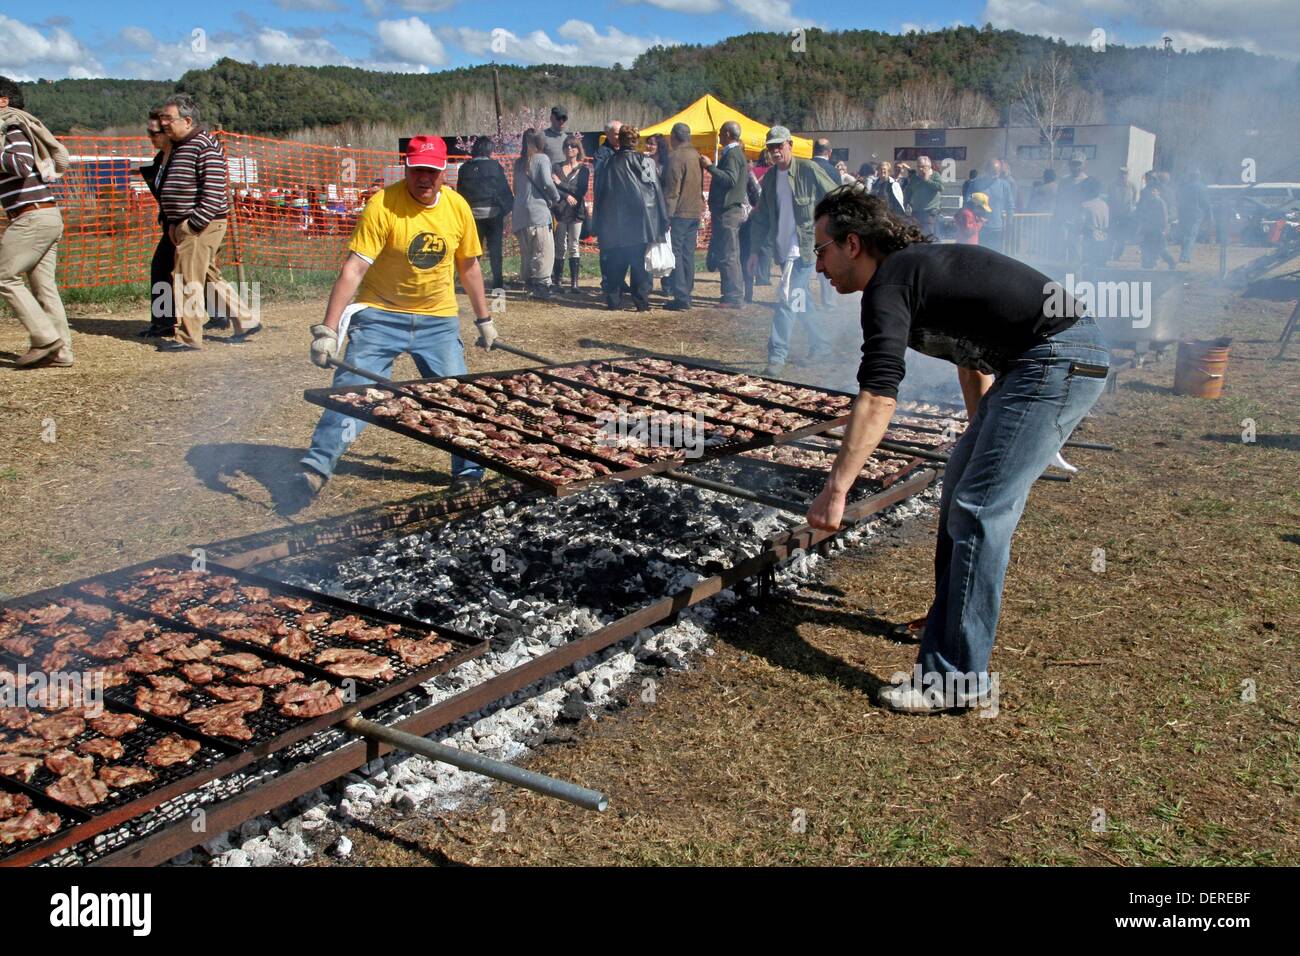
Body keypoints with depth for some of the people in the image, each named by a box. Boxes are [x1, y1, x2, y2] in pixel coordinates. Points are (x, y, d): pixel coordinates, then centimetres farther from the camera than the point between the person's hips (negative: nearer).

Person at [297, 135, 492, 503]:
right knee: (352, 389, -13)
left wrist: (484, 320, 15)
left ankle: (468, 471, 16)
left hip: (439, 320, 3)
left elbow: (469, 267, 11)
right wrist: (327, 329, -29)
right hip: (380, 314, -3)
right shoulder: (382, 206, -18)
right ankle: (315, 468, -6)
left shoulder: (458, 208, -4)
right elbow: (353, 269, -23)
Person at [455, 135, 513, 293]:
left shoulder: (465, 168, 3)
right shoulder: (495, 166, -3)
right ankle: (497, 283, 0)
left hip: (472, 213, 2)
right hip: (493, 213, -2)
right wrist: (506, 209, 7)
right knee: (495, 249, 3)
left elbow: (460, 193, 5)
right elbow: (505, 190, -3)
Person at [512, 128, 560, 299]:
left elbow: (516, 187, 17)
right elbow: (547, 183, -12)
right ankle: (541, 284, -11)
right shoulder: (541, 158, -3)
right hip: (538, 209, -7)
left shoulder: (519, 162, 15)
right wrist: (556, 197, 3)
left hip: (519, 213, 7)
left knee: (526, 250, 13)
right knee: (544, 249, -5)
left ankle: (528, 282, 15)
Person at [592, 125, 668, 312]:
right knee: (640, 264, 2)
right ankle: (642, 302, 0)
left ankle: (613, 301, 8)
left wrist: (599, 226, 15)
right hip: (640, 221, -2)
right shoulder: (646, 162, -2)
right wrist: (663, 221, 2)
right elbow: (656, 190, -3)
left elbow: (600, 193, 9)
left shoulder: (610, 164, 5)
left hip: (615, 225, 2)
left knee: (616, 264, 9)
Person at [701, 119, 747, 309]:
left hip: (728, 212, -11)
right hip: (732, 210, 11)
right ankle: (735, 292, 16)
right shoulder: (736, 153, 20)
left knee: (727, 255, -10)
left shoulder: (732, 154, -12)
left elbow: (730, 179, -27)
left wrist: (710, 166, -23)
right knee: (731, 256, 12)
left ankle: (732, 298, -10)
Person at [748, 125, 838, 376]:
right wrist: (756, 249, 12)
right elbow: (761, 216, 16)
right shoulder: (770, 176, 10)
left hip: (804, 248, -7)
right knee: (800, 300, 15)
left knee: (788, 300, -13)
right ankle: (820, 344, 30)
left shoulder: (809, 170, -8)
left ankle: (777, 355, -10)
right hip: (783, 249, 7)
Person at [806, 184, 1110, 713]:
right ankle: (951, 625, 33)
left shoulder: (889, 283, -10)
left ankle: (956, 678, -4)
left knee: (979, 510, -10)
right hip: (1057, 357, 11)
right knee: (962, 479, 19)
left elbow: (878, 398, -23)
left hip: (1058, 358, -11)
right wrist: (984, 431, 48)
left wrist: (835, 490, -23)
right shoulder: (918, 266, 20)